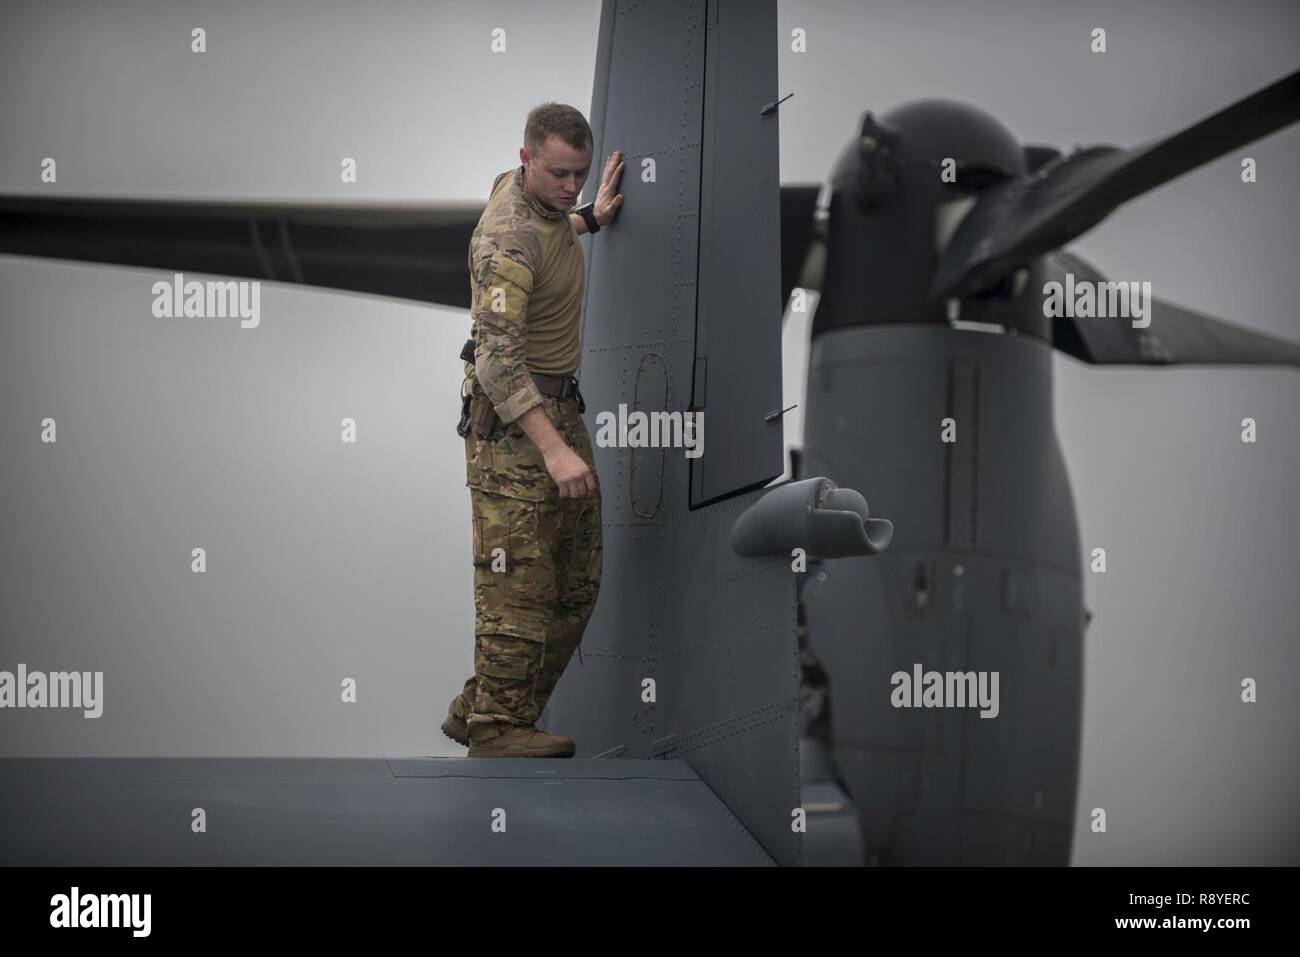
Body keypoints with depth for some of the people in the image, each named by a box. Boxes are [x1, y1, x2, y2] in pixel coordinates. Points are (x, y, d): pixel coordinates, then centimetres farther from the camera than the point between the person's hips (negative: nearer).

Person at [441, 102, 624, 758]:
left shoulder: (541, 197, 7)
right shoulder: (508, 242, -22)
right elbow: (498, 356, -30)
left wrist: (591, 218, 29)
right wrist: (553, 449, -35)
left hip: (560, 403, 10)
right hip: (511, 416, -10)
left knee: (577, 581, 11)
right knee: (518, 581, -7)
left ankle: (478, 709, 18)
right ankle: (495, 729, 3)